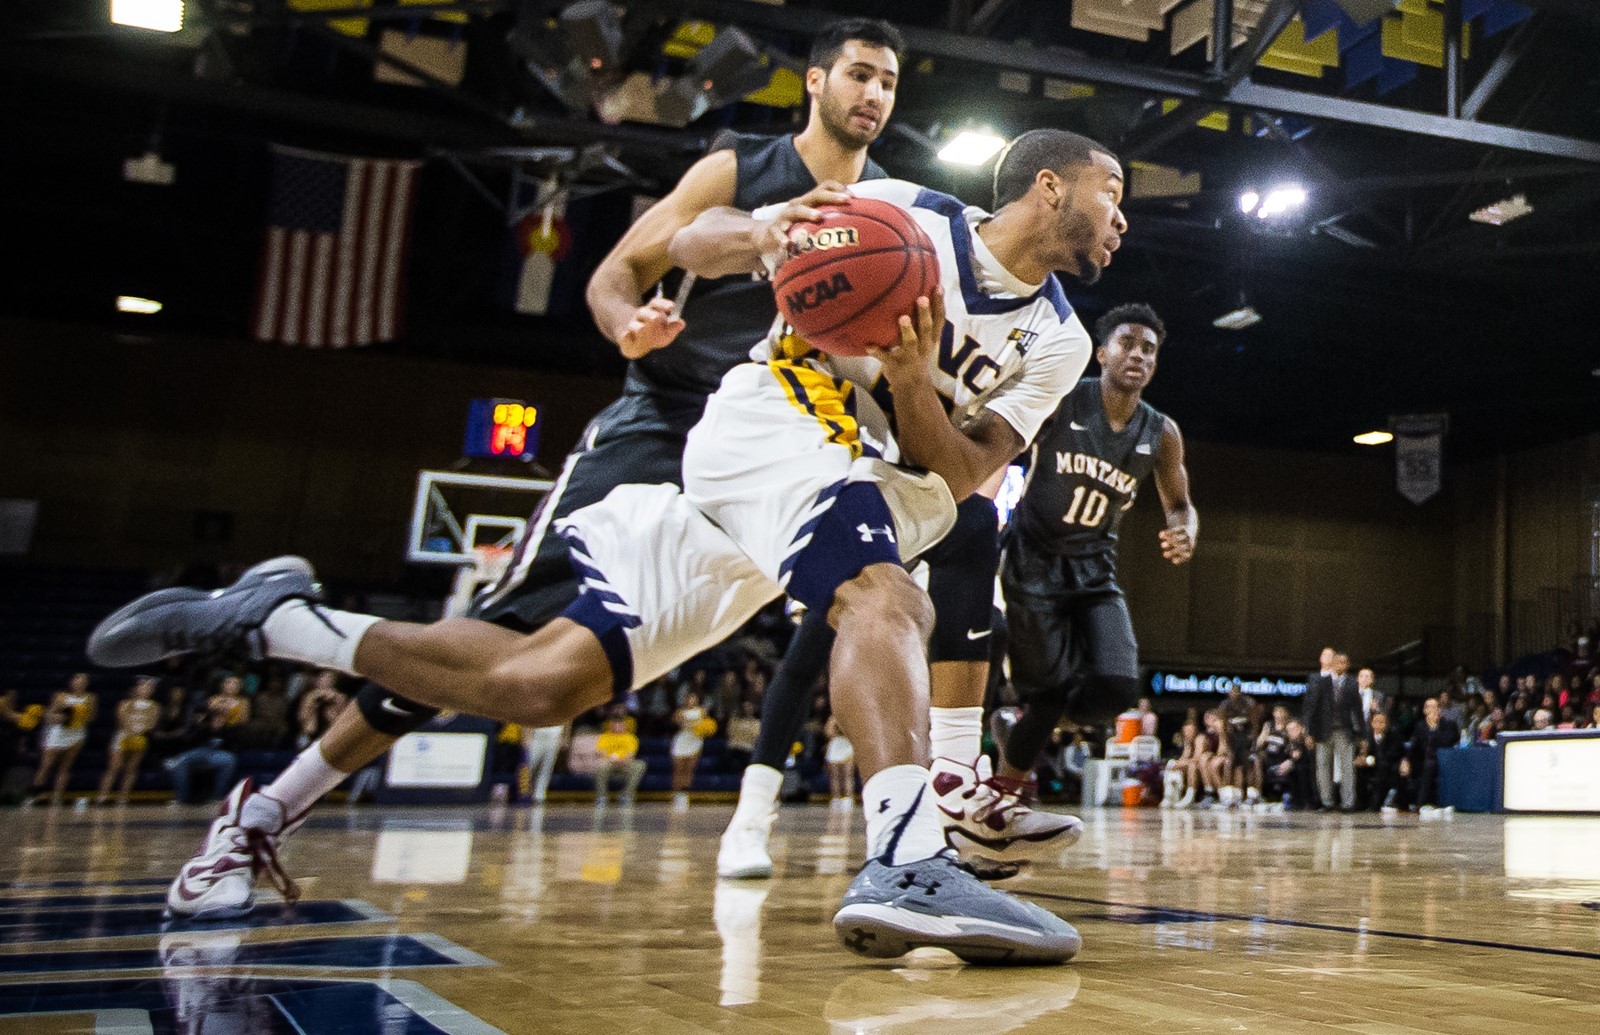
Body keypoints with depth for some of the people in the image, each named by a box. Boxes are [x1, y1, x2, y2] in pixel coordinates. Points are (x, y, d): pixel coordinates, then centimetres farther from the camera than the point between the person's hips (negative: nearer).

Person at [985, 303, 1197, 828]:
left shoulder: (1161, 434, 1)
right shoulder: (1059, 399, -10)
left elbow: (1179, 505, 13)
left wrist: (1185, 534, -10)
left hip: (1093, 568, 4)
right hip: (1031, 559, -4)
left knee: (1116, 686, -11)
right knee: (1050, 685, -12)